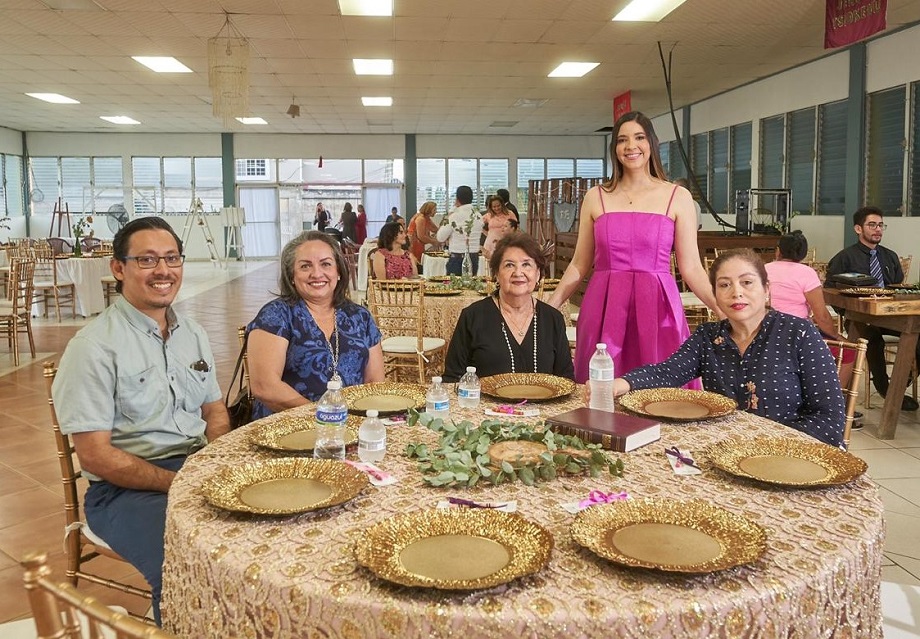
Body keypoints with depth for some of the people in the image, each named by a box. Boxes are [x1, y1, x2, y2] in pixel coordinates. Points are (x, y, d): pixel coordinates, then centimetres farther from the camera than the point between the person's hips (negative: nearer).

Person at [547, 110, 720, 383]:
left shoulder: (678, 197, 5)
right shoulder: (596, 197, 8)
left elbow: (691, 269, 3)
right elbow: (579, 265, 11)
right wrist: (547, 308, 3)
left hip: (657, 309, -1)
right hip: (604, 310, 1)